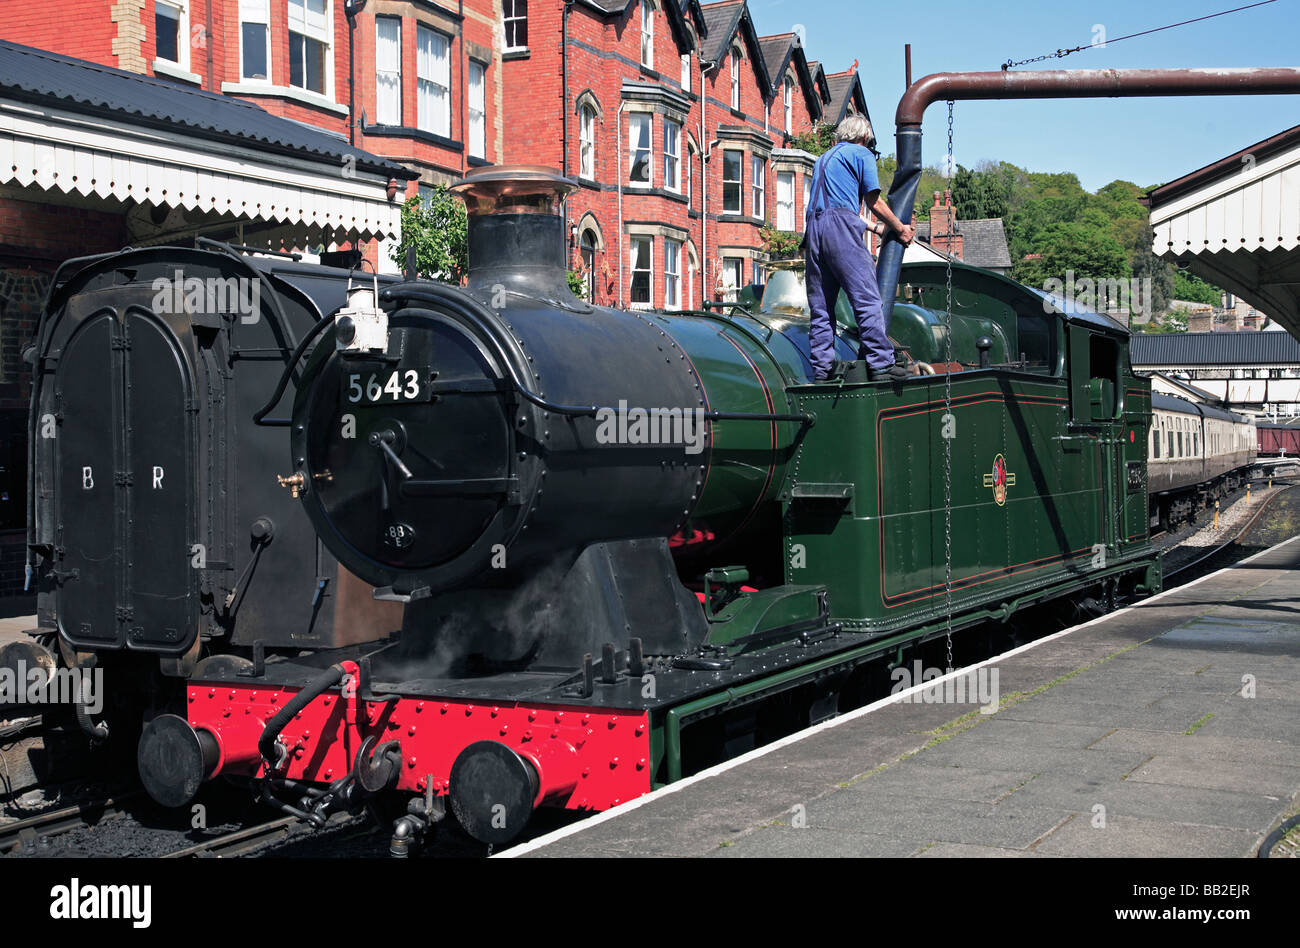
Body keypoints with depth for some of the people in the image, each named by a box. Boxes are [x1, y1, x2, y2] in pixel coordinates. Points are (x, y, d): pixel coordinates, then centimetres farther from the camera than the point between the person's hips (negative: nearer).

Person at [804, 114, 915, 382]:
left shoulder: (823, 158, 31)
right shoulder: (862, 154, 9)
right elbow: (874, 203, 4)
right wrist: (900, 229, 17)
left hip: (813, 227, 7)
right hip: (841, 225, -7)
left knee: (820, 306, 7)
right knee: (867, 298, -9)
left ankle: (822, 370, 3)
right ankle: (880, 364, -14)